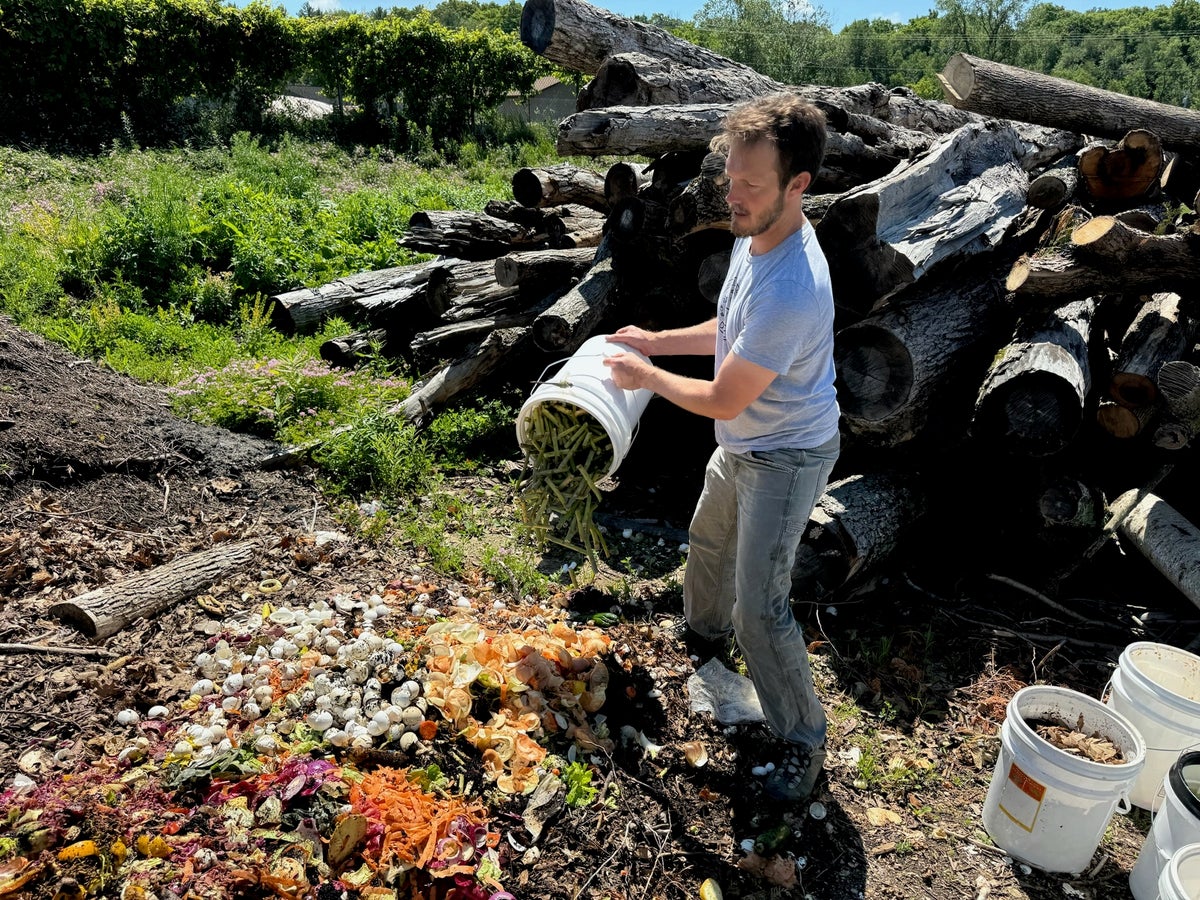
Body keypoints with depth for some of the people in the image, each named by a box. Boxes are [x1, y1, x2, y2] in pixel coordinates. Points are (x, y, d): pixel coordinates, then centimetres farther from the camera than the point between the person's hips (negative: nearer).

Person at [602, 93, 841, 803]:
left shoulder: (790, 290, -37)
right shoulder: (755, 235, -5)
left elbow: (722, 400, -27)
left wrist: (646, 376, -12)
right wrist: (658, 341, 11)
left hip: (786, 458, -10)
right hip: (743, 446, 10)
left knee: (760, 610, -6)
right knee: (709, 540, 29)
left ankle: (804, 739, 16)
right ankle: (706, 628, 59)